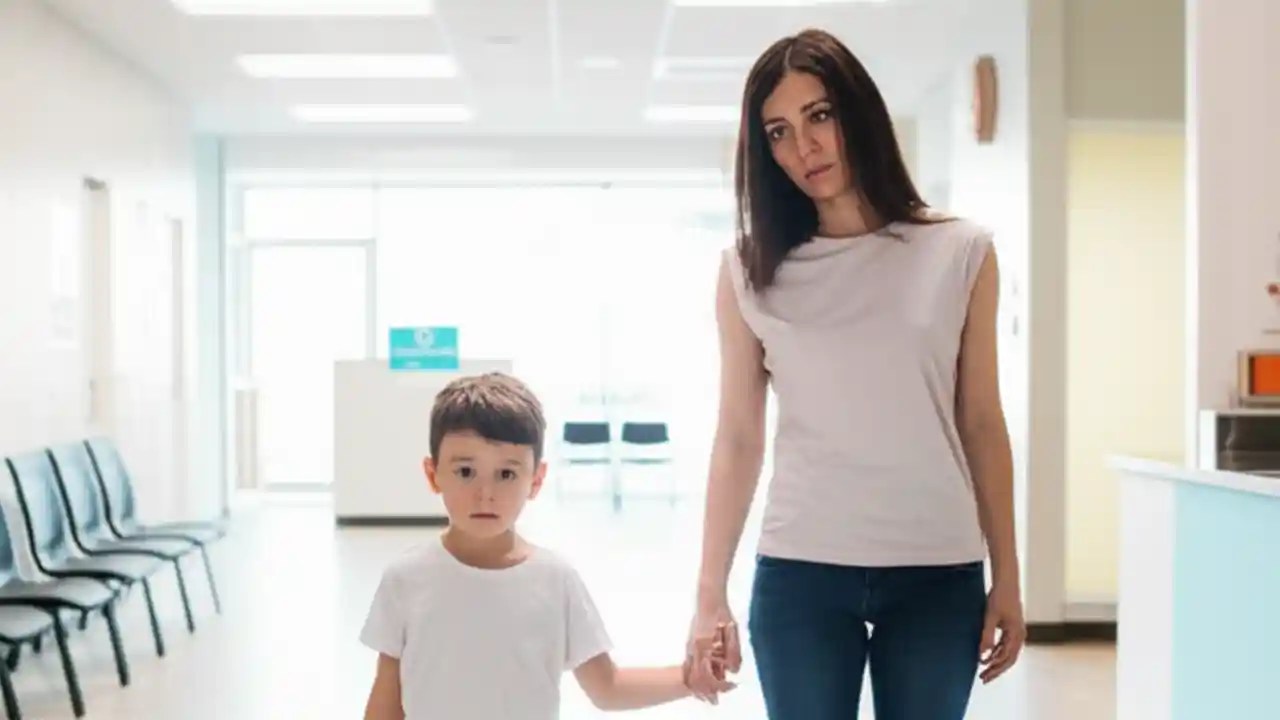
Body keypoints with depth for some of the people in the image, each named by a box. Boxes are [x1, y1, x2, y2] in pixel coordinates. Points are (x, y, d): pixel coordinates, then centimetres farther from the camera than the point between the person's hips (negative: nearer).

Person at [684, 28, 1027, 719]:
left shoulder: (959, 252, 1)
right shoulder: (751, 268, 2)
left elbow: (982, 425, 4)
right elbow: (738, 439, 1)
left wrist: (1007, 578, 5)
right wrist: (710, 594, -2)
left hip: (938, 574, 0)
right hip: (799, 573, 0)